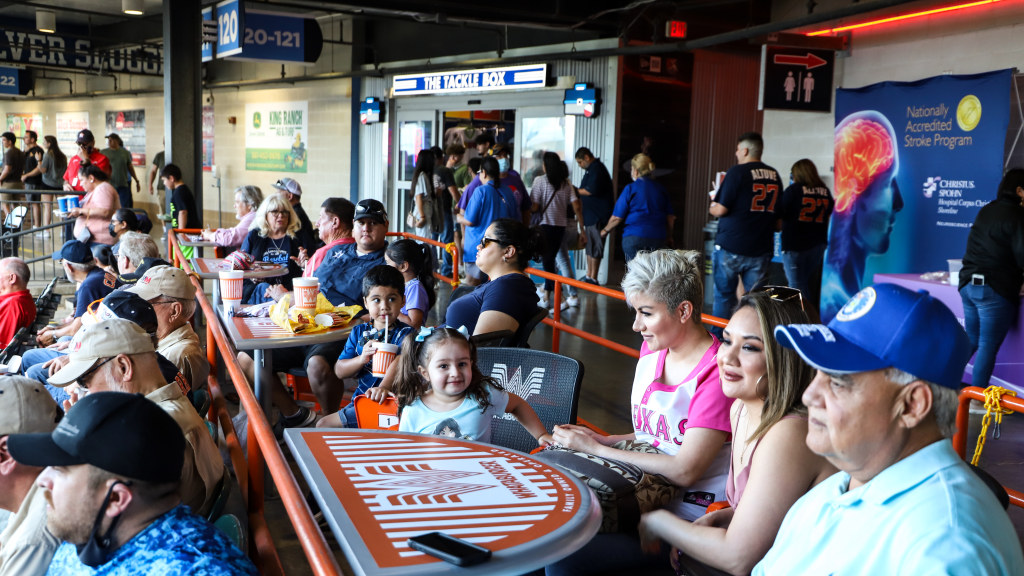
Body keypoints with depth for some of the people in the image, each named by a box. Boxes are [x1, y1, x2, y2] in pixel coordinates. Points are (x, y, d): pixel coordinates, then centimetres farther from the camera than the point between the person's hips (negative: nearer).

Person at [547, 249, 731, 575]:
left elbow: (684, 471, -21)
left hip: (687, 518, -7)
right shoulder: (653, 349, 8)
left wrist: (596, 449, -15)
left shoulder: (718, 372, -18)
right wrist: (603, 440, -1)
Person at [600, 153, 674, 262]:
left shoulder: (630, 189, -4)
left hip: (634, 237, -4)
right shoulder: (661, 189, 10)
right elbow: (670, 217, 12)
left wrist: (605, 231, 14)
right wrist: (669, 237, 26)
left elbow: (617, 218, -3)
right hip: (658, 238, 4)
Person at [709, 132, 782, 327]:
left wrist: (712, 206, 8)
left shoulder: (737, 172, -10)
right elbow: (776, 211, 17)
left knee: (723, 297, 7)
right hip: (761, 249, 4)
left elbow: (721, 210, -13)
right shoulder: (774, 175, 8)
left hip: (731, 247, -4)